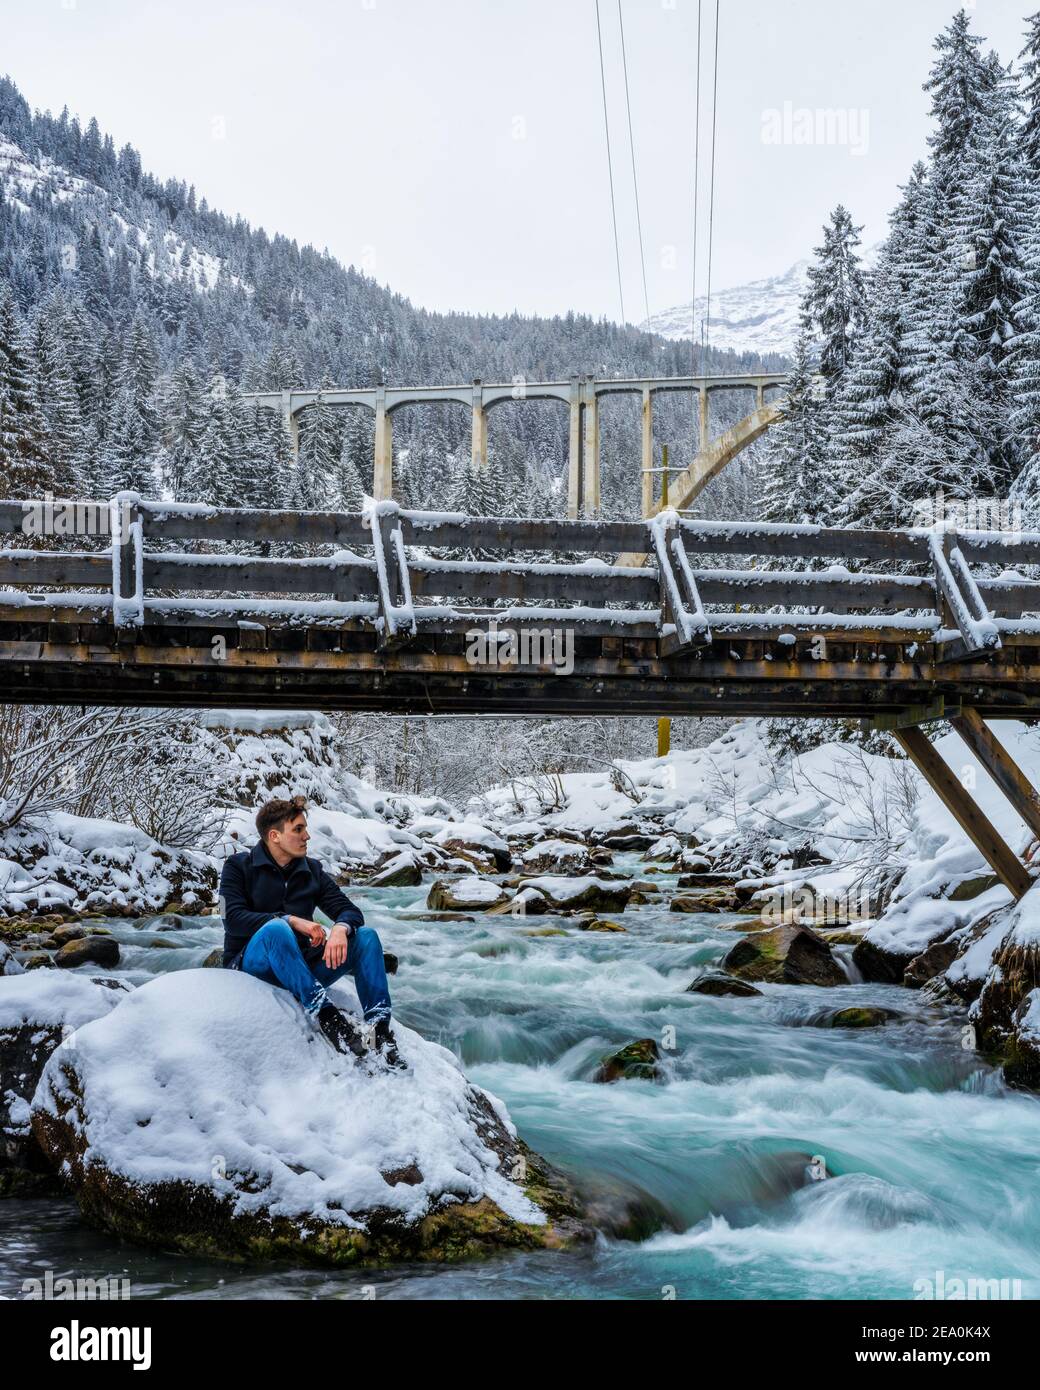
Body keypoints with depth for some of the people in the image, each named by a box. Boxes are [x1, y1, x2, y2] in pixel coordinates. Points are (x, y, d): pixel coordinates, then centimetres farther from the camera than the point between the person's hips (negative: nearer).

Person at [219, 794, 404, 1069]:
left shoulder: (312, 871, 14)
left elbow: (349, 910, 4)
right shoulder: (239, 867, 1)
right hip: (251, 963, -5)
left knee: (366, 936, -16)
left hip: (301, 967, 5)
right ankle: (325, 1014, -45)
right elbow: (234, 919, -14)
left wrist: (341, 929, -22)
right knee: (276, 929, -37)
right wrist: (292, 921, -25)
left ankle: (380, 1029, -30)